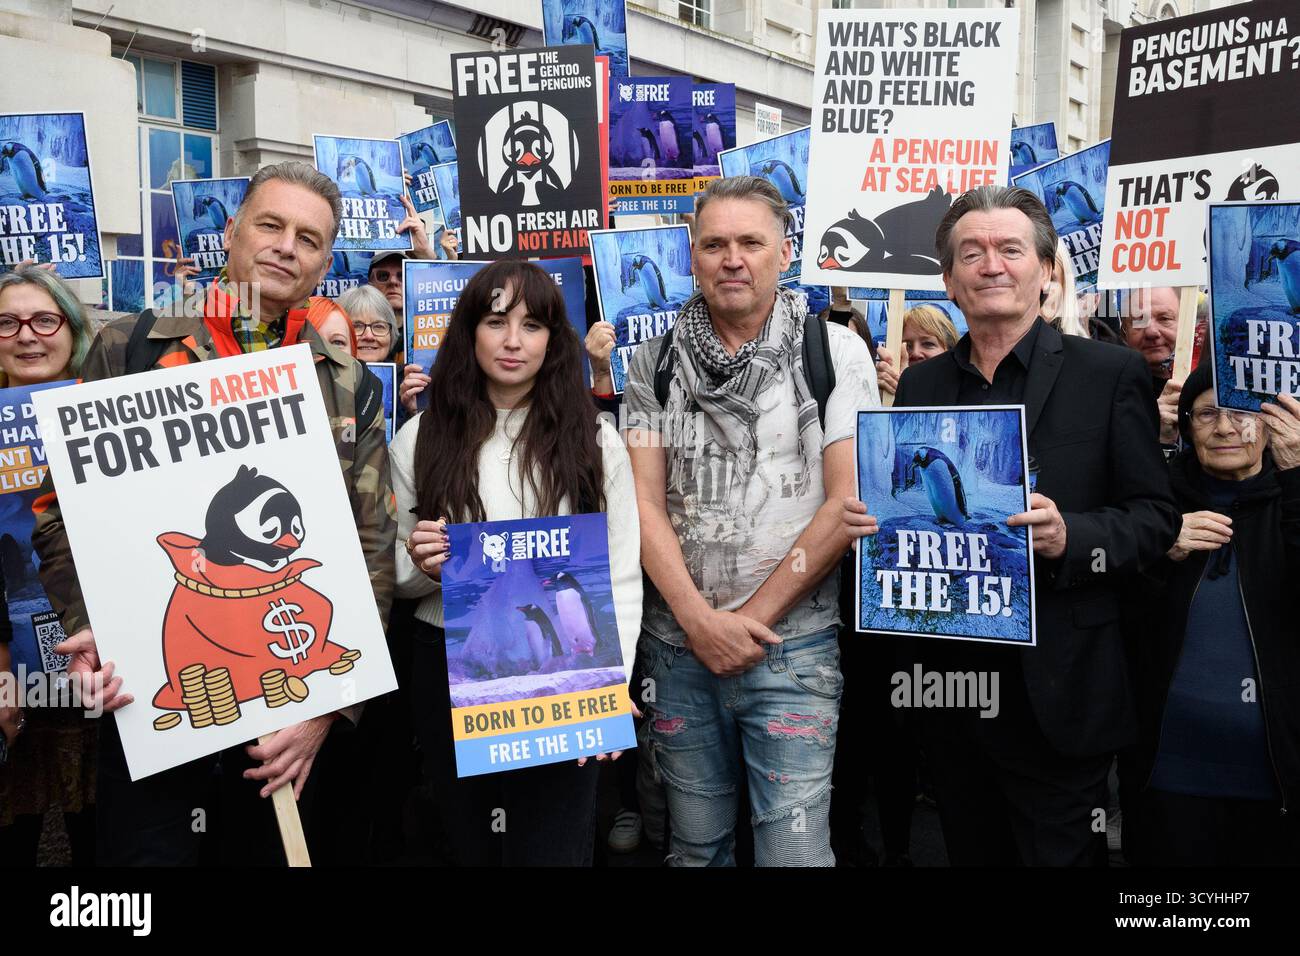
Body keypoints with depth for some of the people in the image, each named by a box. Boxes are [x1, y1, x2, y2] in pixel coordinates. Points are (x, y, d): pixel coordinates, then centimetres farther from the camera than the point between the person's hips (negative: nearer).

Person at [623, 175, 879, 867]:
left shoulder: (835, 353, -2)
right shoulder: (656, 362, 5)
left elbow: (847, 500, -8)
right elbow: (645, 500, 0)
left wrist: (754, 617, -10)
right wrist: (699, 620, -11)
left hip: (793, 643, -2)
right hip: (678, 641, 3)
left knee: (793, 847, -1)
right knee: (695, 845, 15)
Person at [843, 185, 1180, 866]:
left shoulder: (1110, 373, -2)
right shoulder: (920, 384, 10)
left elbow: (1155, 518, -4)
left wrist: (1068, 536, -22)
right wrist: (871, 520, -8)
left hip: (1057, 698, -4)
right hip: (949, 683, 4)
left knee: (1062, 853, 6)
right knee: (971, 853, 17)